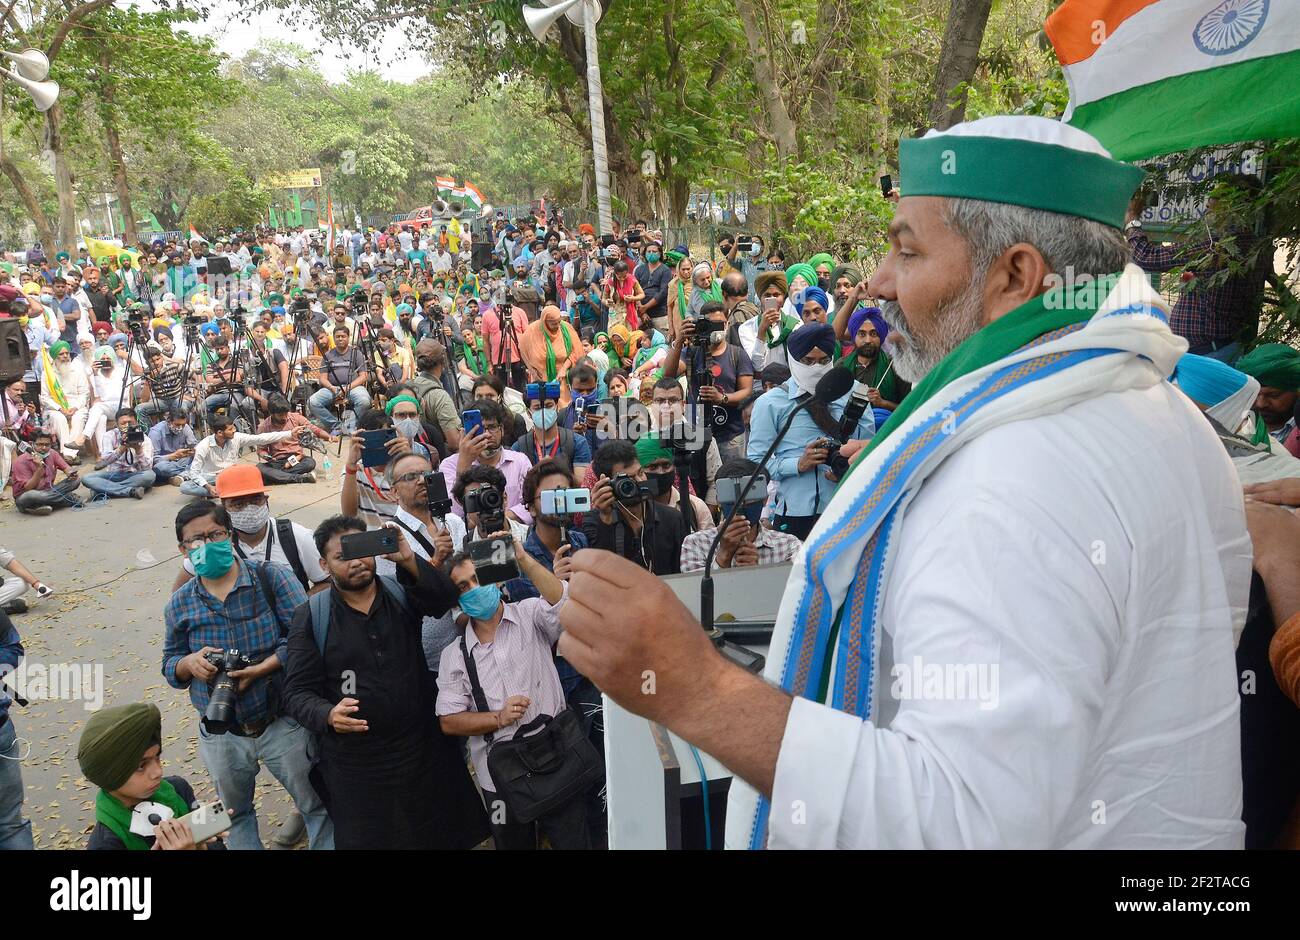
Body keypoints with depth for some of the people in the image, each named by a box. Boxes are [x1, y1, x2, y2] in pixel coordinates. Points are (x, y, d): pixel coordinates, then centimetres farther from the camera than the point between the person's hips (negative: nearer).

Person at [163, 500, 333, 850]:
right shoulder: (179, 604, -1)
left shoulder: (273, 578, -11)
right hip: (221, 737, 4)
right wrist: (189, 663, -15)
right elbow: (170, 665, 8)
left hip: (282, 725, -3)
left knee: (316, 805, 11)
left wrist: (261, 668, -27)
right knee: (235, 814, 25)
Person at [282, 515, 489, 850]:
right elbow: (297, 692, -5)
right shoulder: (311, 617, -4)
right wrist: (329, 715, -26)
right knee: (369, 838, 12)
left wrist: (408, 560, -34)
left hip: (425, 748, 2)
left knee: (444, 835, 15)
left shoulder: (402, 593, 0)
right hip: (357, 763, -1)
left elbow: (445, 598, -20)